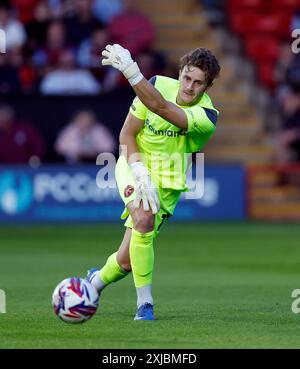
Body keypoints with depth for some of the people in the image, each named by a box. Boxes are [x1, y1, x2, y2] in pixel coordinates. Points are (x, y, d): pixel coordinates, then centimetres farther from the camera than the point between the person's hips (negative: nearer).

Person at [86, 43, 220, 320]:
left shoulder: (207, 116, -23)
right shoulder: (159, 84, -12)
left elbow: (160, 107, -41)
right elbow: (127, 133, -5)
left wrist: (131, 72, -52)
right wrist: (139, 170, -22)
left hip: (167, 184, 0)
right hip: (135, 165, 0)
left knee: (127, 260, -1)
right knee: (144, 218, -33)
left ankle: (97, 280, 36)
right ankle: (145, 303, -21)